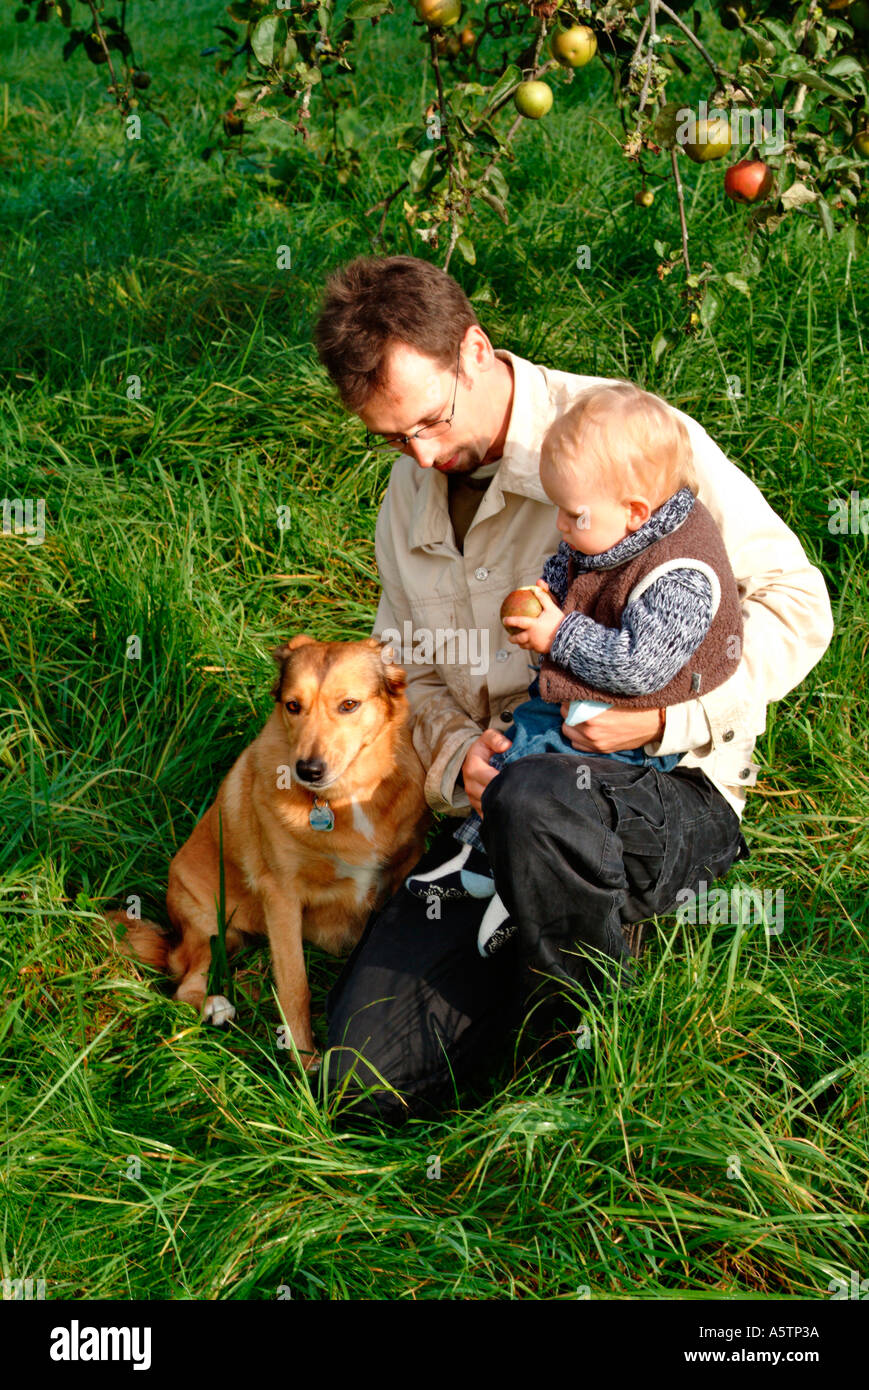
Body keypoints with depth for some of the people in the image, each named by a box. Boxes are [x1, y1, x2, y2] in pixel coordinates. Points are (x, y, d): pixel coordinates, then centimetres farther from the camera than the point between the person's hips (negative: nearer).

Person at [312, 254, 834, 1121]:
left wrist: (666, 714, -22)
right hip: (496, 812, 5)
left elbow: (794, 607, -9)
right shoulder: (408, 498, 10)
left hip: (668, 791, -5)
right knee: (362, 1076, -11)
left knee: (535, 798, -43)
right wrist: (457, 756, -3)